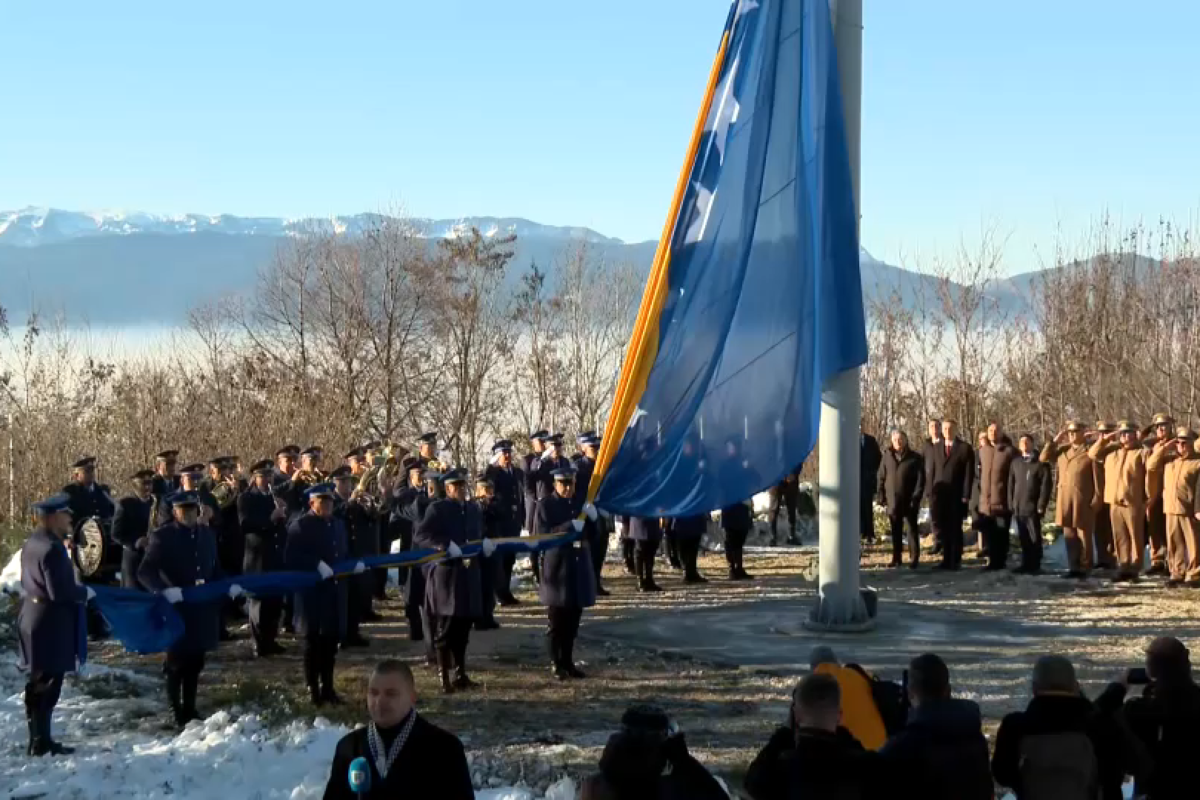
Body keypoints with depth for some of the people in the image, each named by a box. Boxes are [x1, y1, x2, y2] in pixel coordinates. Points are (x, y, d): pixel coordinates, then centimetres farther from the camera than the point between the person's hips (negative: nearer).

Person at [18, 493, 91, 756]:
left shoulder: (32, 543, 10)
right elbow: (60, 591, -24)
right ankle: (41, 742, 2)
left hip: (32, 618, 10)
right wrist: (85, 592, -8)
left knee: (39, 685, 15)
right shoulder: (53, 548, -20)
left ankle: (39, 739, 22)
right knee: (47, 685, -3)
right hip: (50, 624, -10)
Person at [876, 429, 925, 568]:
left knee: (912, 529, 3)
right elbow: (881, 477, 8)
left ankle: (914, 558, 8)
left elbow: (920, 479, -6)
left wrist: (916, 498, -13)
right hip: (892, 501, 3)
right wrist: (882, 496, 2)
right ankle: (896, 558, 16)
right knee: (895, 530, 9)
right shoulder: (887, 456, 6)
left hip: (909, 501, -3)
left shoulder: (914, 458, -3)